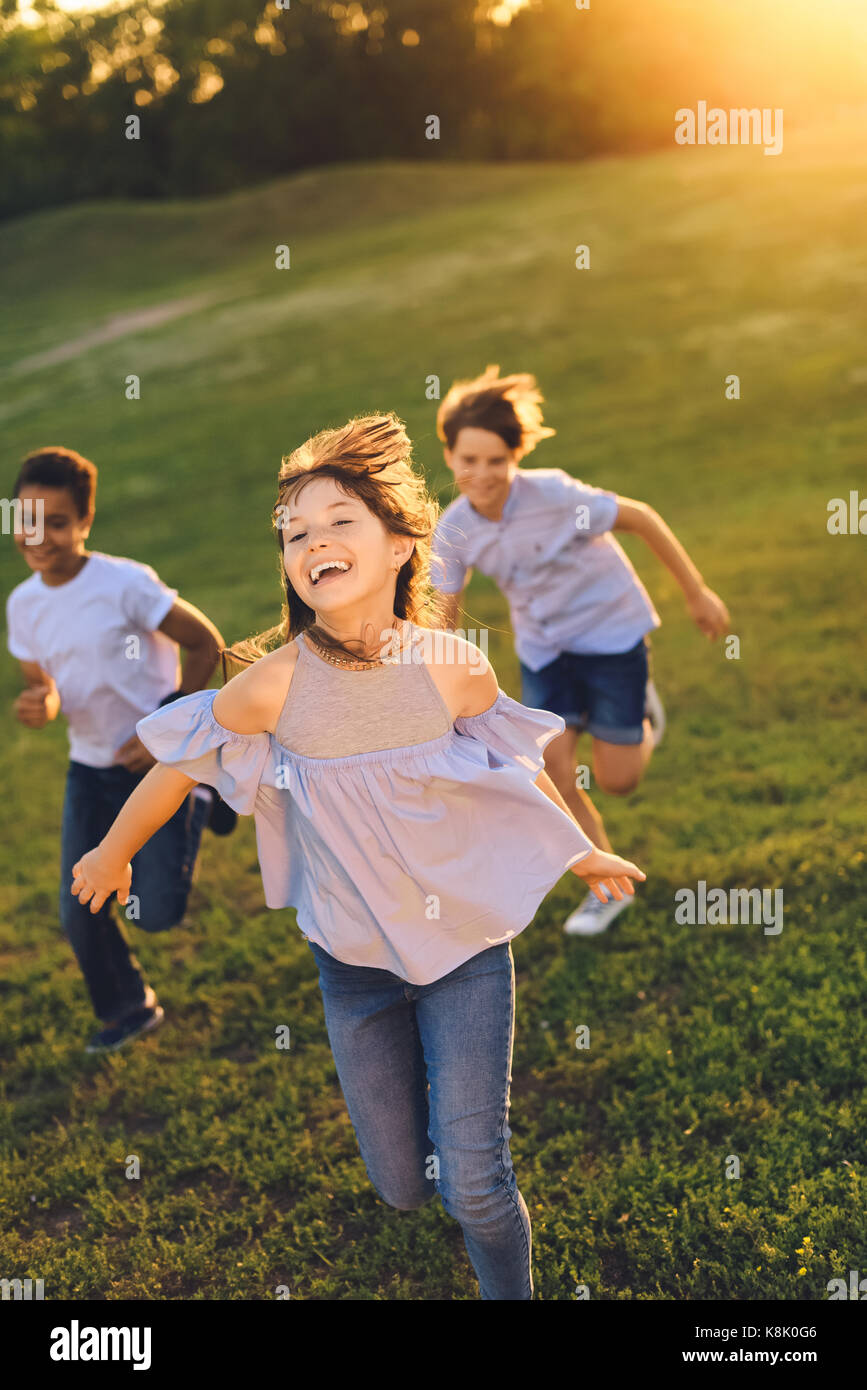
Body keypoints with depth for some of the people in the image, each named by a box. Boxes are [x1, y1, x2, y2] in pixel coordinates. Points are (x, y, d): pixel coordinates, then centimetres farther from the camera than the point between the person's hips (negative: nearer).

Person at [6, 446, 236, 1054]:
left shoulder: (126, 585, -21)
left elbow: (206, 644, -13)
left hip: (161, 763, -5)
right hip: (90, 771, 6)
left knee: (156, 913, -8)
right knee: (79, 915, 5)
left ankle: (202, 799, 19)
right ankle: (129, 1009, 34)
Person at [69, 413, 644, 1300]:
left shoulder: (454, 668, -16)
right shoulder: (274, 684, -18)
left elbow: (518, 764, 3)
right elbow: (178, 764, -1)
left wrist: (580, 853, 17)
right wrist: (110, 857, 13)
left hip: (467, 945, -1)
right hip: (354, 963, 1)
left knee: (474, 1184, -5)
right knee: (401, 1186, 13)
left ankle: (511, 1295, 26)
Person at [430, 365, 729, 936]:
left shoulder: (554, 494, -27)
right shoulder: (453, 531, -14)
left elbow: (640, 517, -15)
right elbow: (445, 614, -3)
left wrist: (697, 593, -9)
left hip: (610, 630, -3)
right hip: (542, 648, 4)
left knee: (618, 780, 2)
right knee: (557, 782, -4)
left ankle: (642, 708, 35)